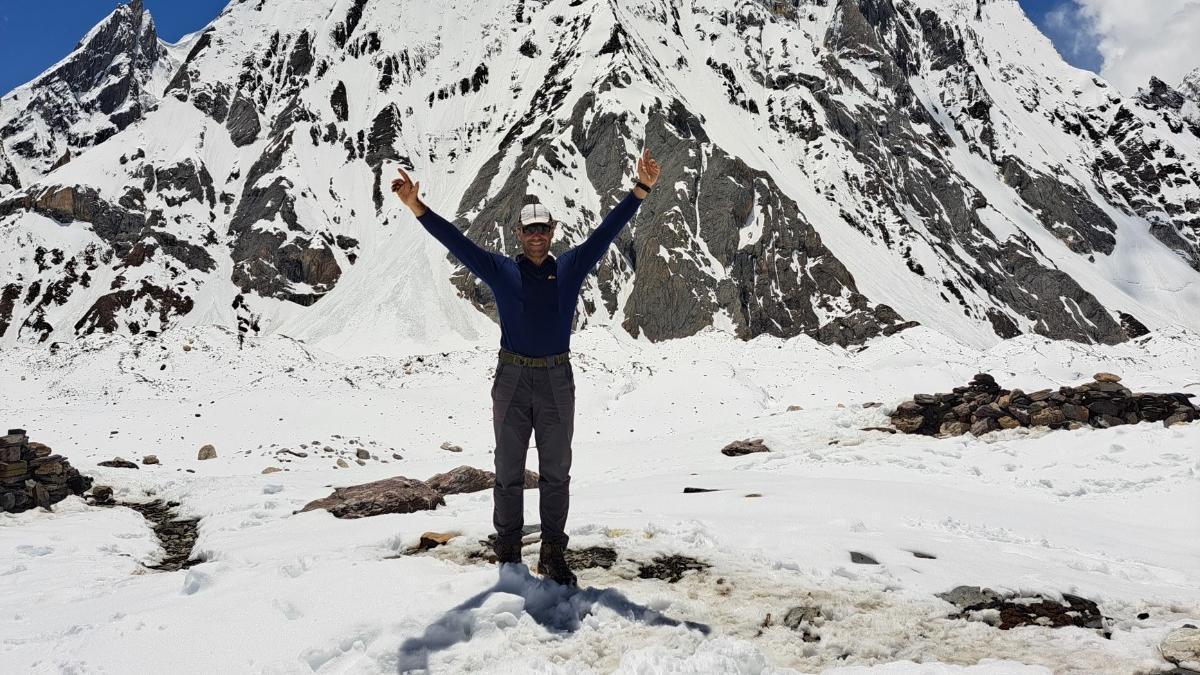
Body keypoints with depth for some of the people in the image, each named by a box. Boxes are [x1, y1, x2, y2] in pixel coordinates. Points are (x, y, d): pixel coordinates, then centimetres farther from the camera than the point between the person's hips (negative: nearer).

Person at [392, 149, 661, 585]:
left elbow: (607, 231, 0)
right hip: (511, 381, 0)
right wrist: (417, 208, -14)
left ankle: (553, 554, 18)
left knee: (556, 473, 8)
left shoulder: (570, 268, 6)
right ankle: (507, 554, 19)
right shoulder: (500, 270, 4)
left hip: (557, 381, 1)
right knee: (508, 473, 7)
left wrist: (640, 190, -8)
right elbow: (454, 240, -3)